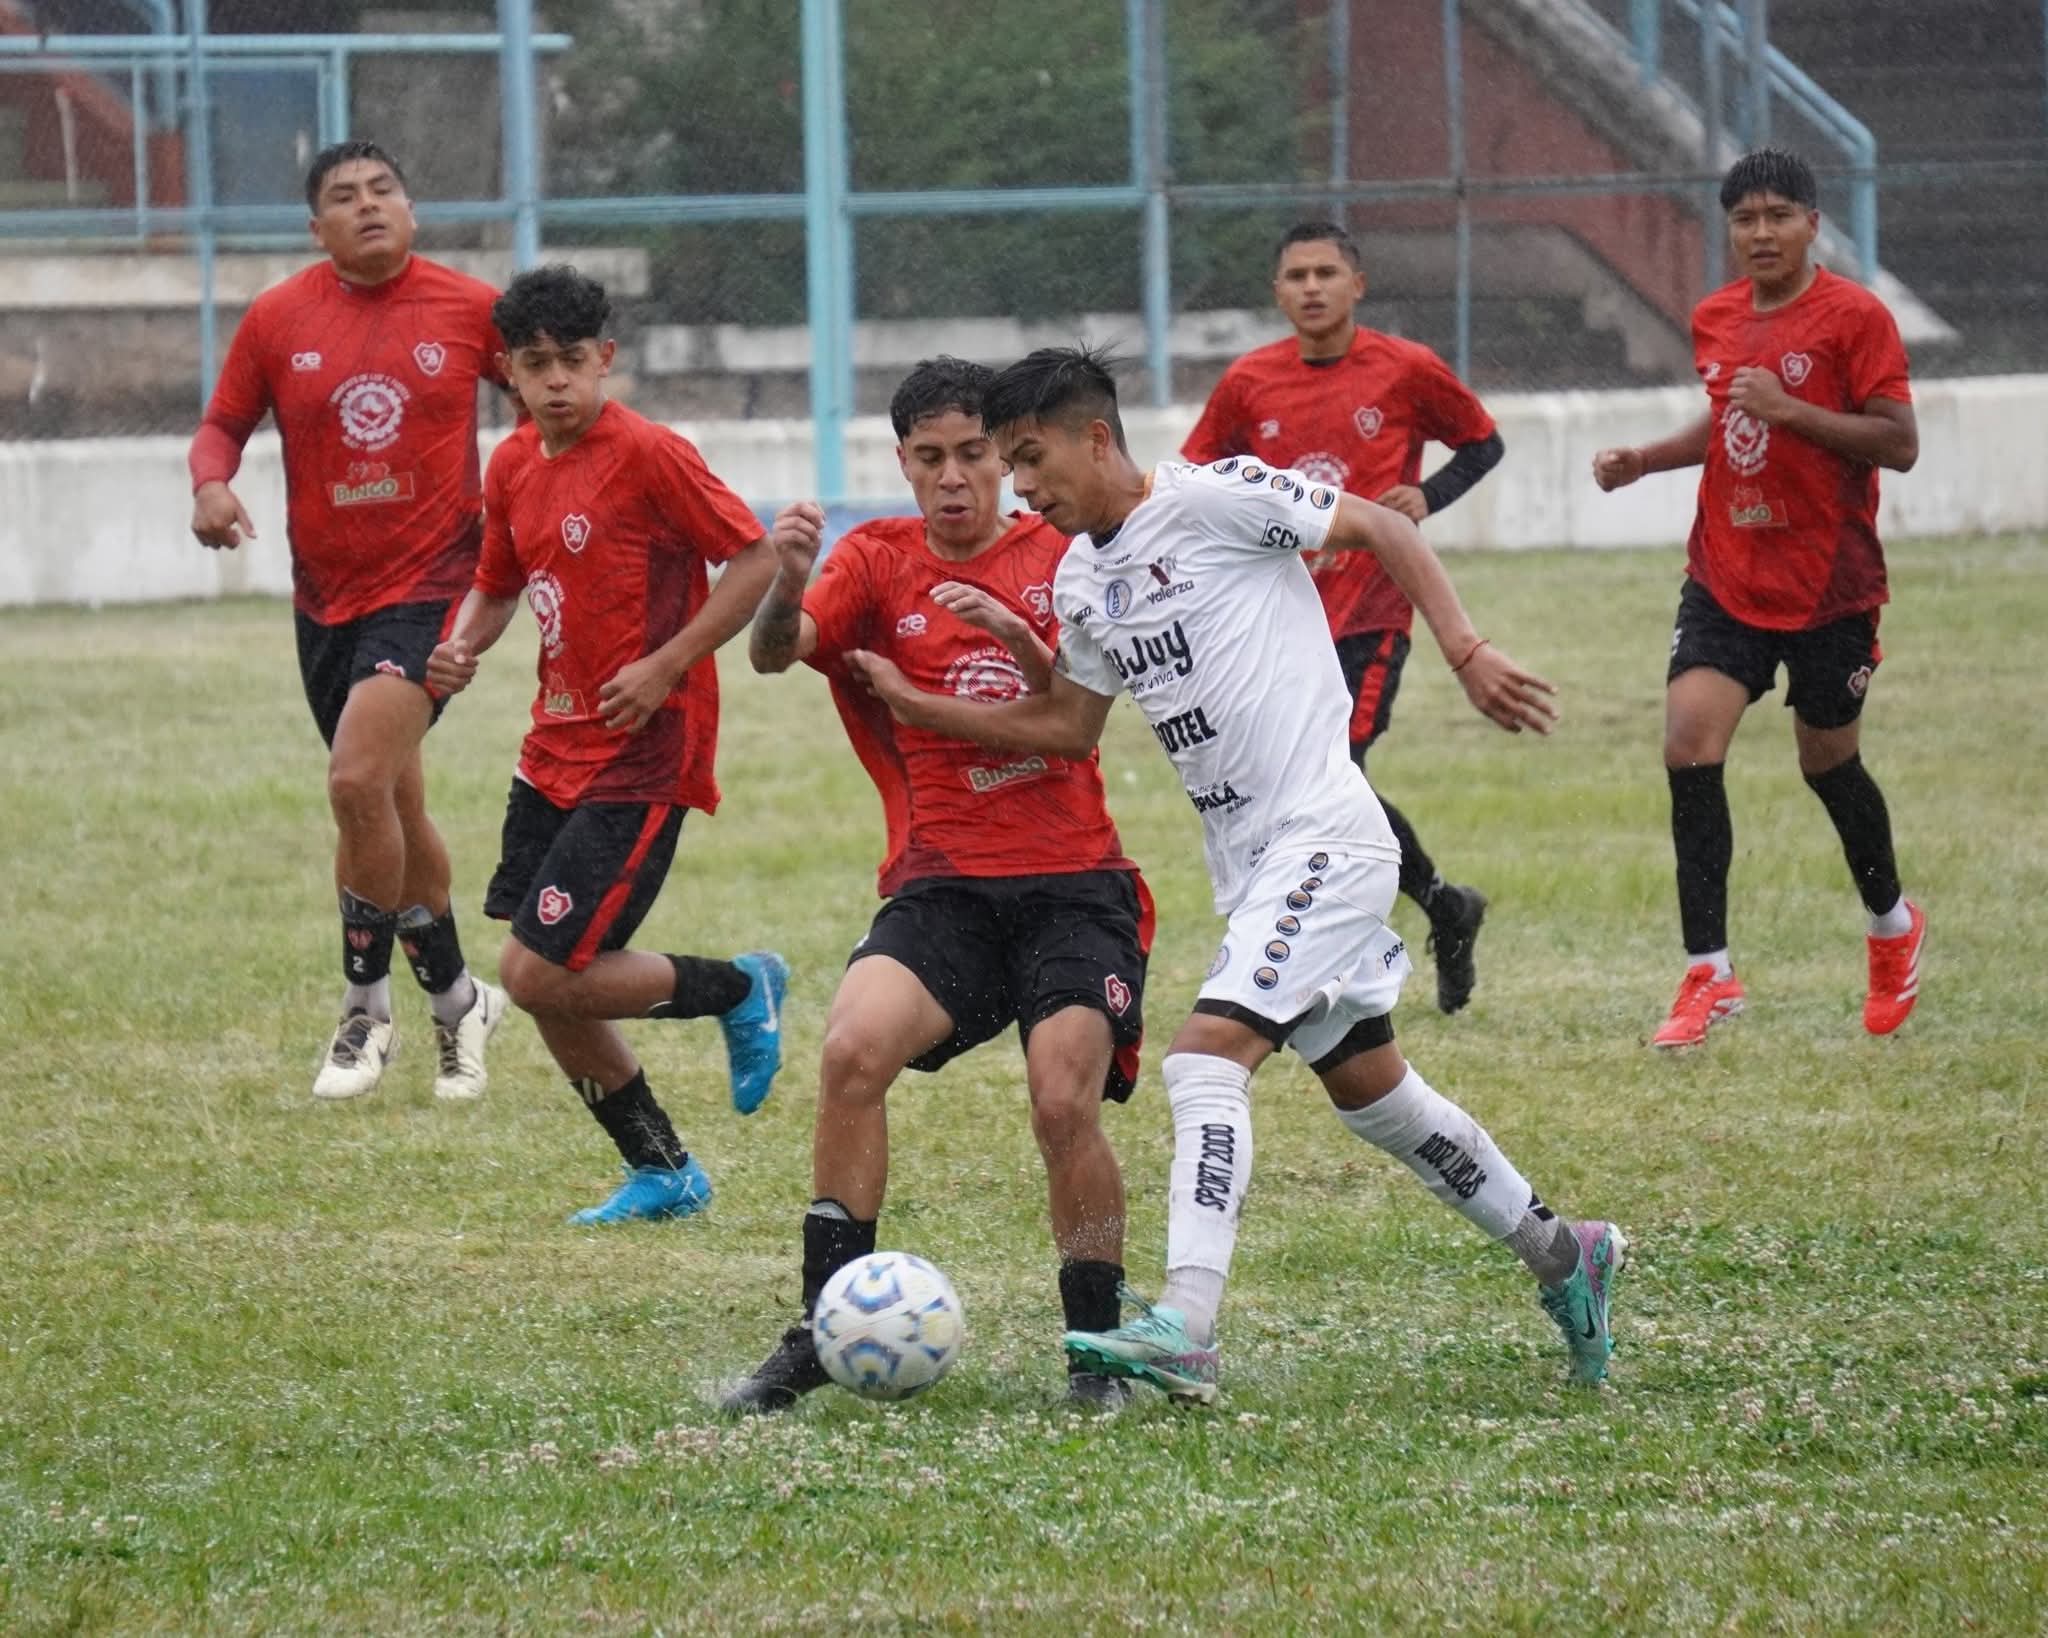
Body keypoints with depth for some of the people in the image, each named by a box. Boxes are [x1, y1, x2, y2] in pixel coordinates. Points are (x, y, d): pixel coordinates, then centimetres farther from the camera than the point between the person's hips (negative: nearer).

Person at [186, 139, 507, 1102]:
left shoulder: (470, 309, -4)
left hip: (431, 582, -4)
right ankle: (455, 1001, 32)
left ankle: (366, 1009, -6)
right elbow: (224, 425, 10)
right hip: (326, 597, 4)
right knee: (394, 805, 13)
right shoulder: (278, 320, 0)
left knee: (359, 780, -21)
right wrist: (211, 484, -11)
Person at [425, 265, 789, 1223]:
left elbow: (756, 561, -13)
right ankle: (662, 1172, 22)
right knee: (538, 976, 8)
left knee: (542, 977, -13)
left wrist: (665, 667, -19)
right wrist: (462, 648, 1)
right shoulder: (513, 468, 7)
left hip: (639, 761, -8)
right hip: (556, 750, 8)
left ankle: (738, 990, 11)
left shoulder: (648, 456, -15)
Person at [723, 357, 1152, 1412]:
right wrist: (787, 589, -34)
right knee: (853, 1051, -24)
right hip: (942, 883, 1)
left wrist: (1015, 636, -22)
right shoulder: (879, 560, 6)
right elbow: (774, 654, -11)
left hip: (1074, 884, -1)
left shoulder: (1059, 557, 7)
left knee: (1065, 1104, -19)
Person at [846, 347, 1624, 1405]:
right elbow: (1066, 726, 24)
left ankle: (1185, 1333, -29)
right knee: (1366, 1087, 15)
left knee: (1207, 1055, -21)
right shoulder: (1082, 580, 13)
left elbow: (1379, 527, -7)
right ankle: (1563, 1256, 31)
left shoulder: (1209, 498, -12)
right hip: (1251, 867, 9)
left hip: (1323, 833, -9)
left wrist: (1466, 653, -15)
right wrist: (914, 704, 16)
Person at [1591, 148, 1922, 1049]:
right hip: (1726, 577, 5)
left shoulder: (1854, 317, -11)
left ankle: (1892, 923, 38)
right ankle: (1708, 976, -9)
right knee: (1688, 744, -12)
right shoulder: (1715, 320, 8)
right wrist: (1640, 461, 10)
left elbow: (1900, 444, -16)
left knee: (1827, 761, 9)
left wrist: (1790, 408, -24)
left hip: (1828, 585, -4)